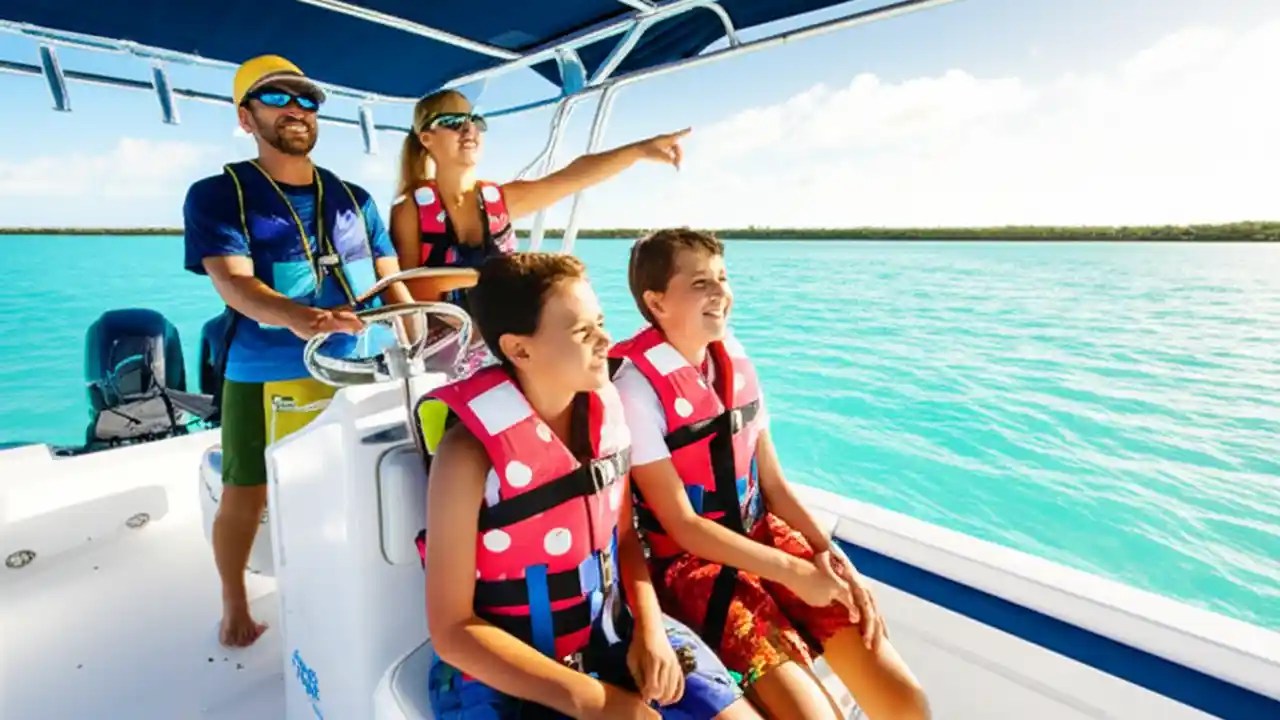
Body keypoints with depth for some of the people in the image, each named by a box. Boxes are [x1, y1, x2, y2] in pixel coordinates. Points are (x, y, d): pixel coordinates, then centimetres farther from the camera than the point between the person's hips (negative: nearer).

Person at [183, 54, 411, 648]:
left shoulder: (353, 198, 10)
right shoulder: (217, 196, -1)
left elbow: (392, 281, 7)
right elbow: (233, 282, -16)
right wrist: (298, 317, -36)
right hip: (267, 377, -2)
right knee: (245, 495, 10)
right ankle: (234, 605, 35)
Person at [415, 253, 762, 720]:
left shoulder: (606, 412, -6)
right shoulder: (470, 454, -22)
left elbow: (624, 538, 5)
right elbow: (452, 630, -16)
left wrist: (650, 628, -10)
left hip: (608, 633, 5)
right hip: (504, 676, -4)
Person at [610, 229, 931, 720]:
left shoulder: (736, 363, 3)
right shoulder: (637, 385, -17)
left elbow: (774, 483, 7)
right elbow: (680, 524, -16)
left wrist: (830, 555, -6)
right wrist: (794, 572, -15)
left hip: (762, 535, 6)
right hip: (689, 560, -5)